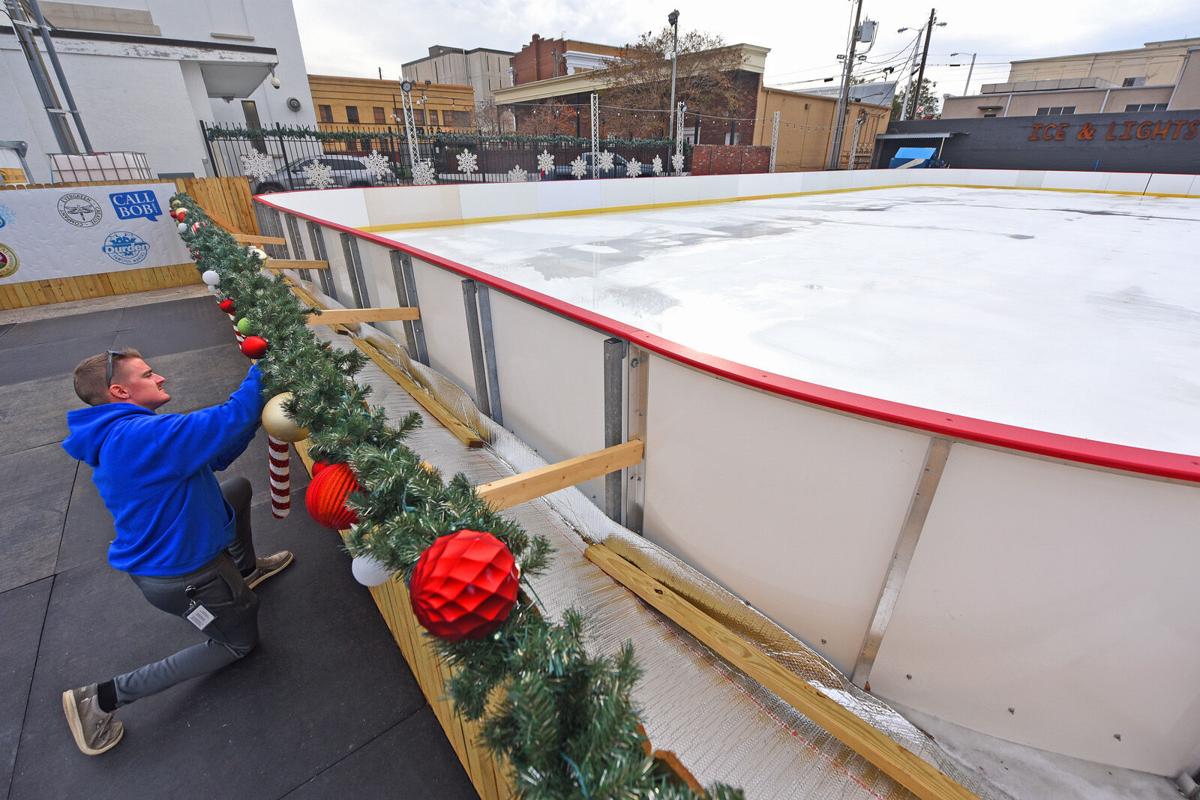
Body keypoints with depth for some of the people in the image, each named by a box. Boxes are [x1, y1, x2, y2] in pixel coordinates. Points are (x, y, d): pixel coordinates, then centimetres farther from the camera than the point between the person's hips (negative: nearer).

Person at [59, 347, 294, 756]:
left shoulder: (121, 436, 1)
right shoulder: (143, 434, -32)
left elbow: (214, 455, 4)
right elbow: (229, 419, -34)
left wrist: (254, 413, -4)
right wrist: (257, 373, -17)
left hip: (172, 548, 9)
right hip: (180, 576, -9)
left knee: (239, 487, 26)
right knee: (239, 642, 12)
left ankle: (245, 569, 40)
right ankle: (101, 697, 14)